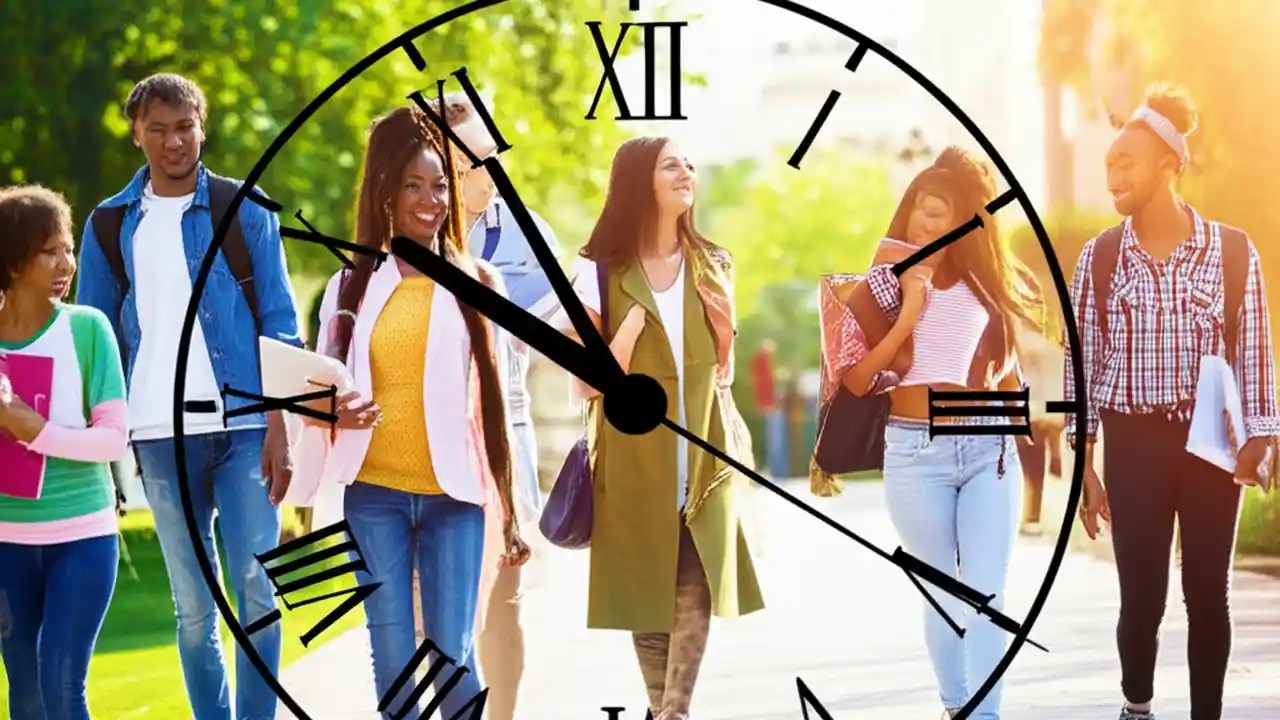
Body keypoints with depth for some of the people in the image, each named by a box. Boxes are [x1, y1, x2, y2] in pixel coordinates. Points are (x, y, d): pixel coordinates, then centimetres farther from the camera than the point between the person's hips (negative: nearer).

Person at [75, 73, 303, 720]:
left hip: (243, 428, -1)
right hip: (160, 435, 1)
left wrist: (279, 427, -6)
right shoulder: (111, 225, 10)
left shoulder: (245, 212, 5)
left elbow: (280, 328, 3)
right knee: (193, 604, 5)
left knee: (257, 592, -5)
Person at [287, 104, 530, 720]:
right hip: (374, 495, 1)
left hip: (454, 496, -1)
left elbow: (494, 400, 5)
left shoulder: (476, 283, 4)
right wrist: (330, 411, -13)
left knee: (453, 657, -5)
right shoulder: (352, 286, 7)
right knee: (392, 657, 2)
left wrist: (508, 509, 4)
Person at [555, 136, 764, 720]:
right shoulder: (598, 271, -5)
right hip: (635, 458, -2)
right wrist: (632, 322, -20)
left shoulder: (712, 265, 8)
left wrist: (725, 331, -4)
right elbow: (589, 384, -7)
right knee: (647, 591, 3)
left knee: (697, 592, -7)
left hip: (702, 454, 2)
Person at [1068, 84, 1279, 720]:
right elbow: (1082, 361, 3)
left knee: (1208, 591, 4)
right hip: (1133, 441, 0)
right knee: (1142, 595, 2)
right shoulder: (1099, 256, 0)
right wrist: (1084, 463, 1)